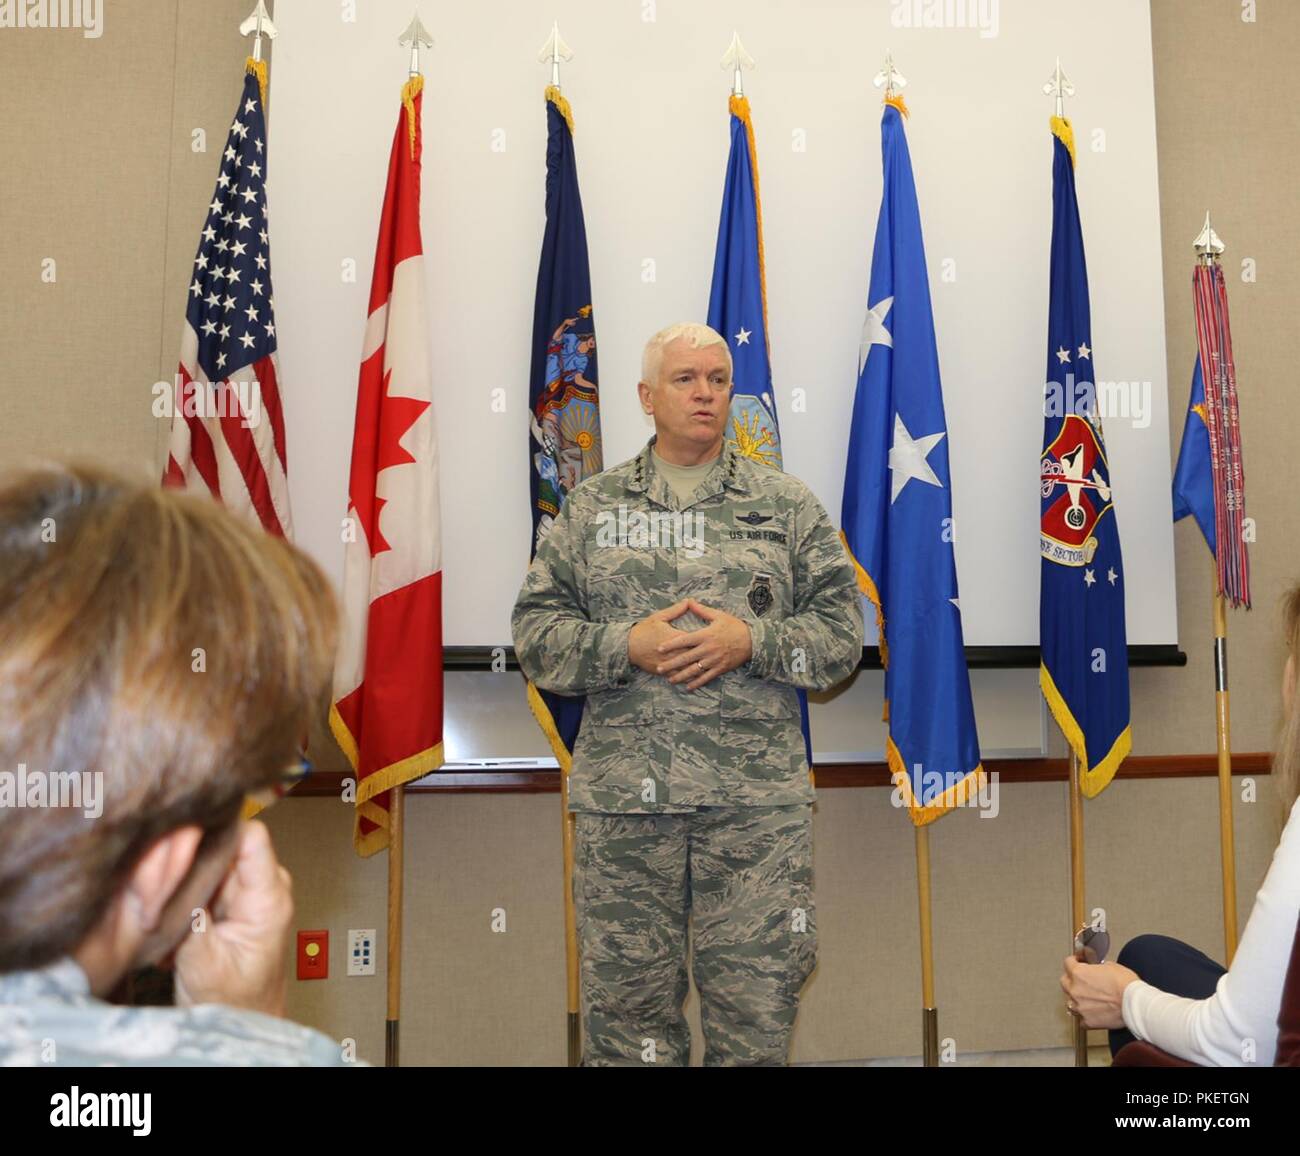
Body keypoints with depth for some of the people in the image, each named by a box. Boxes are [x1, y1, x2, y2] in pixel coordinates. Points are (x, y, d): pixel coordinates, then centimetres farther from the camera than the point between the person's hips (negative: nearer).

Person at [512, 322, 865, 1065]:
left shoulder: (788, 504, 9)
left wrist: (751, 642, -11)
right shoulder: (592, 507, 10)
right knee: (625, 999, 9)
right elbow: (536, 632, 6)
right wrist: (626, 646, -11)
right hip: (621, 794, 1)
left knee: (757, 1008, 4)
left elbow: (843, 633, 5)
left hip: (758, 798, 0)